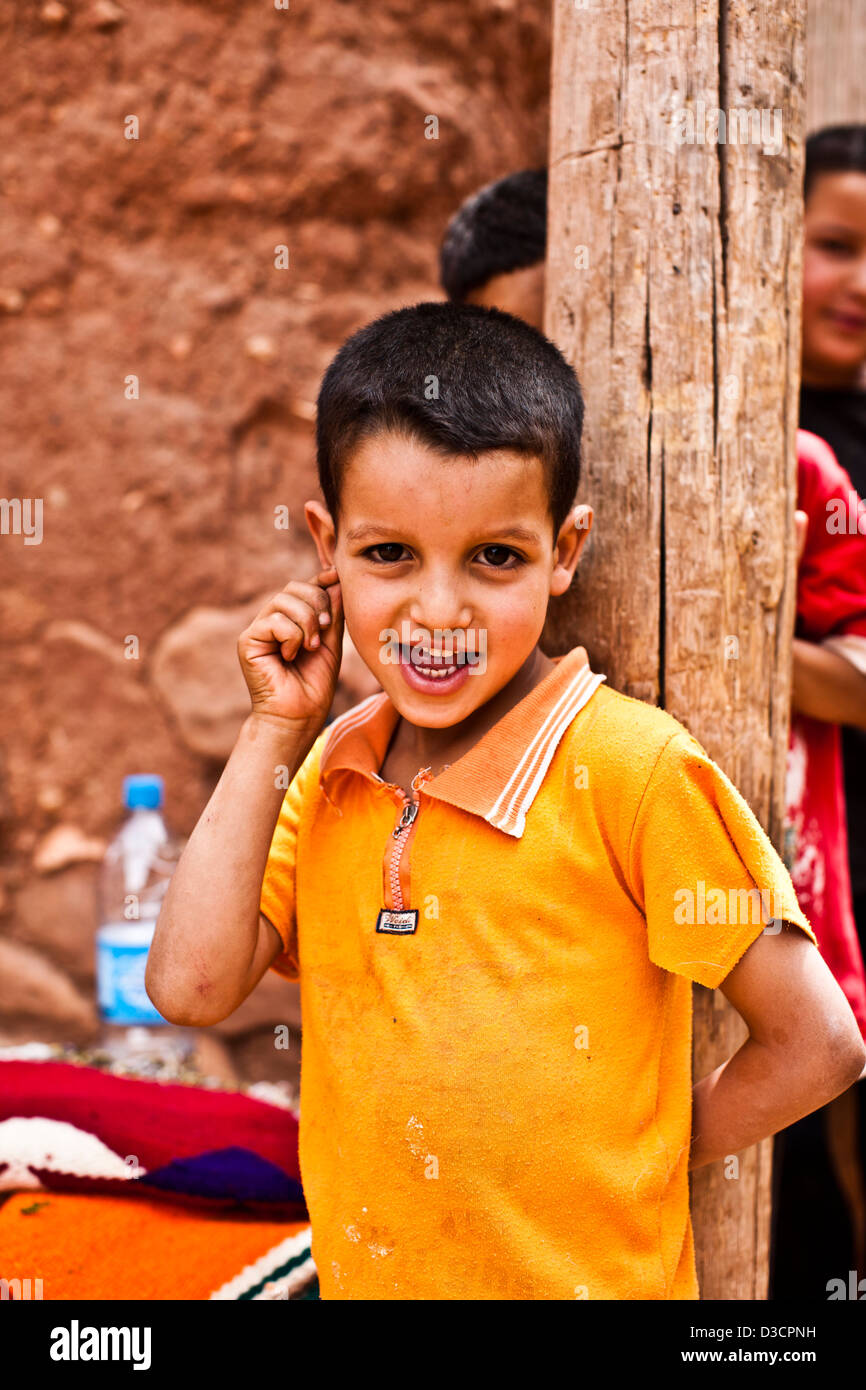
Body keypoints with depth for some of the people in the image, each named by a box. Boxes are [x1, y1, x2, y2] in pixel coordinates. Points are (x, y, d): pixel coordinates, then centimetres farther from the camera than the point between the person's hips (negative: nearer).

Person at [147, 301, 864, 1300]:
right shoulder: (329, 771, -2)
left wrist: (624, 1169, -6)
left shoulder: (635, 773, -19)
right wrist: (276, 725, -11)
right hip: (357, 1273, 5)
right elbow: (191, 985, -13)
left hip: (587, 1277, -5)